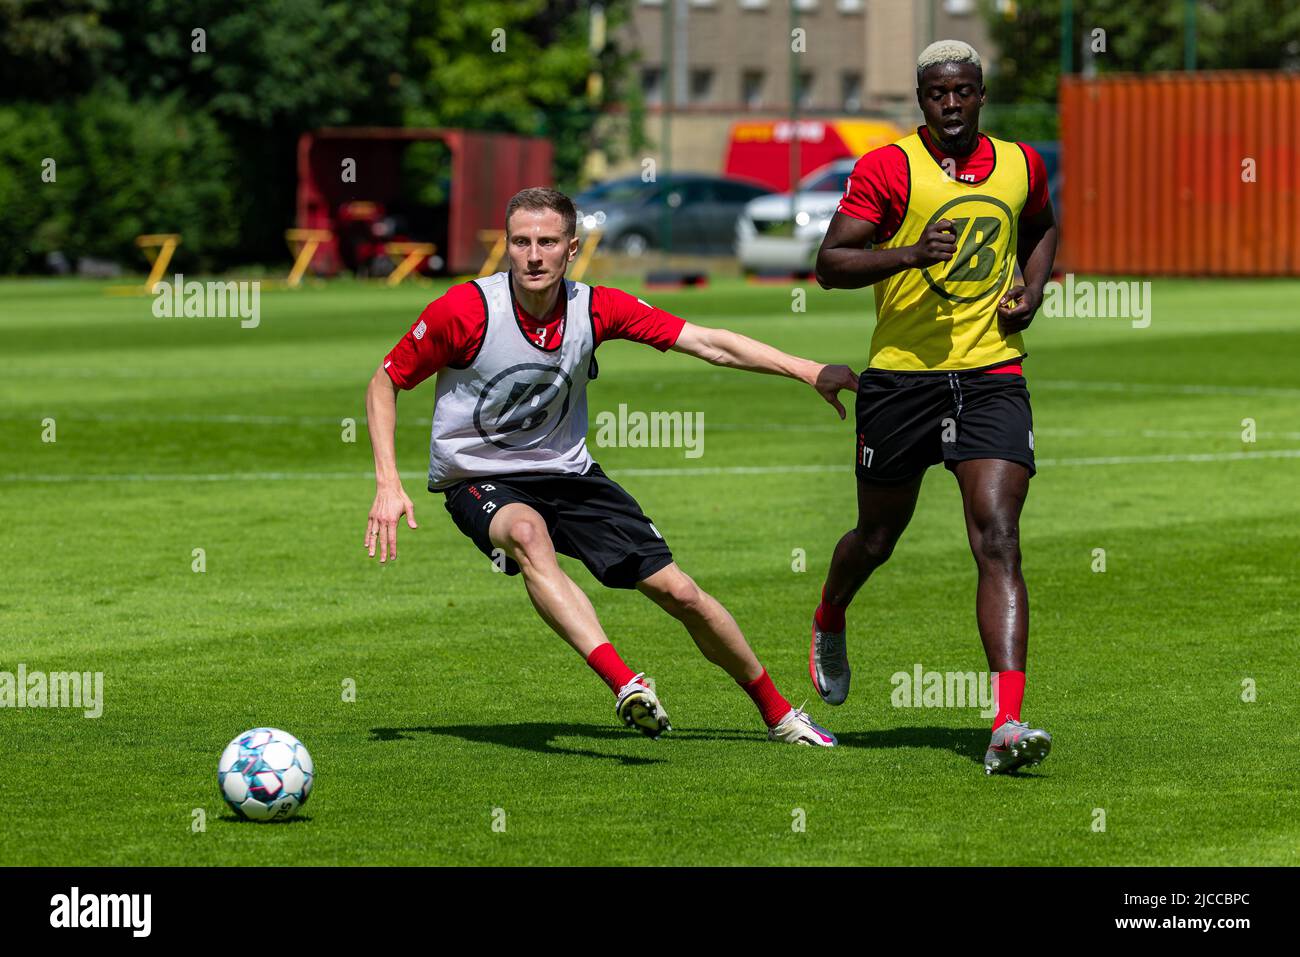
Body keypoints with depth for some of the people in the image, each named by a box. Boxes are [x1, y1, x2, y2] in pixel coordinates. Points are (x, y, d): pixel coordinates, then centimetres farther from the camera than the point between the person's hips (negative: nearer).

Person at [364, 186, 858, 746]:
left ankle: (776, 712, 19)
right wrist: (388, 484, -18)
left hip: (567, 472, 4)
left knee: (680, 593, -2)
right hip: (478, 480, -4)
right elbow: (385, 383, -8)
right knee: (527, 534, -40)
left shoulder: (595, 308, -11)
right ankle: (624, 684, -52)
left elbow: (707, 343, -9)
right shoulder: (466, 311, -20)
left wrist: (808, 371, -16)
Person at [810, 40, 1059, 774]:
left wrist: (1033, 289, 10)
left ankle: (1008, 722, -23)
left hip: (992, 375, 2)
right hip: (902, 374, -1)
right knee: (880, 535, 15)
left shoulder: (1020, 164, 8)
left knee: (999, 541, -14)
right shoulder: (890, 168, -6)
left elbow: (1042, 227, 30)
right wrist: (910, 255, -25)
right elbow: (830, 264, -10)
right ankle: (829, 623, 51)